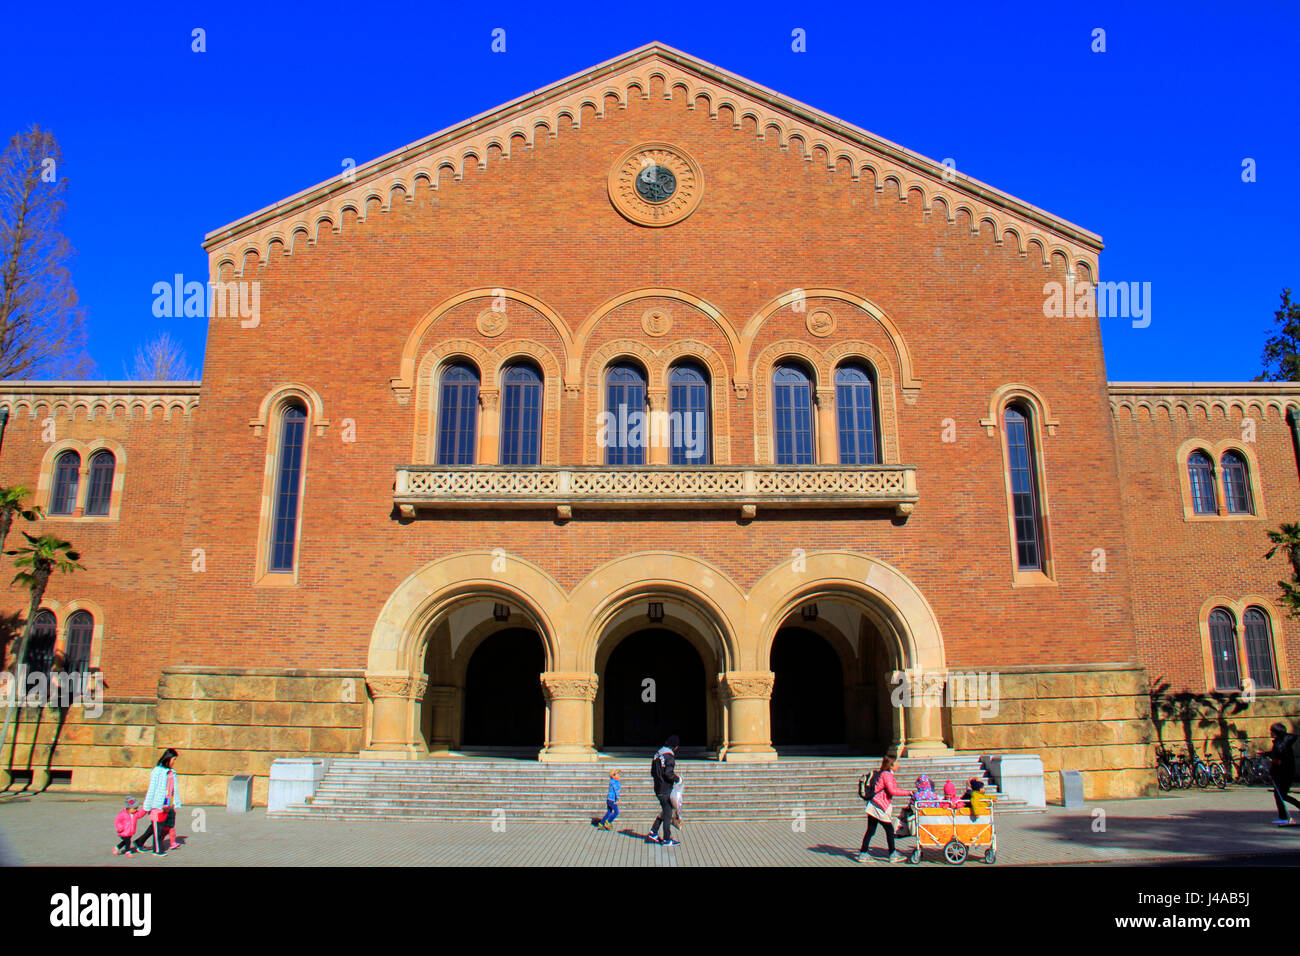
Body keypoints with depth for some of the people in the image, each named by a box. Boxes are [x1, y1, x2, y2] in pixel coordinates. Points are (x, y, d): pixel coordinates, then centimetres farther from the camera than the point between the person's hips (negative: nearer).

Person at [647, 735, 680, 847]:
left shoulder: (657, 753, 11)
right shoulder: (669, 756, -16)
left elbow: (653, 772, 15)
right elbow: (668, 773, -25)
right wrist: (677, 778, -10)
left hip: (658, 788, 8)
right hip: (666, 790, -8)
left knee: (664, 812, 19)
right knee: (668, 813, 0)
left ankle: (653, 833, 18)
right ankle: (667, 839, 5)